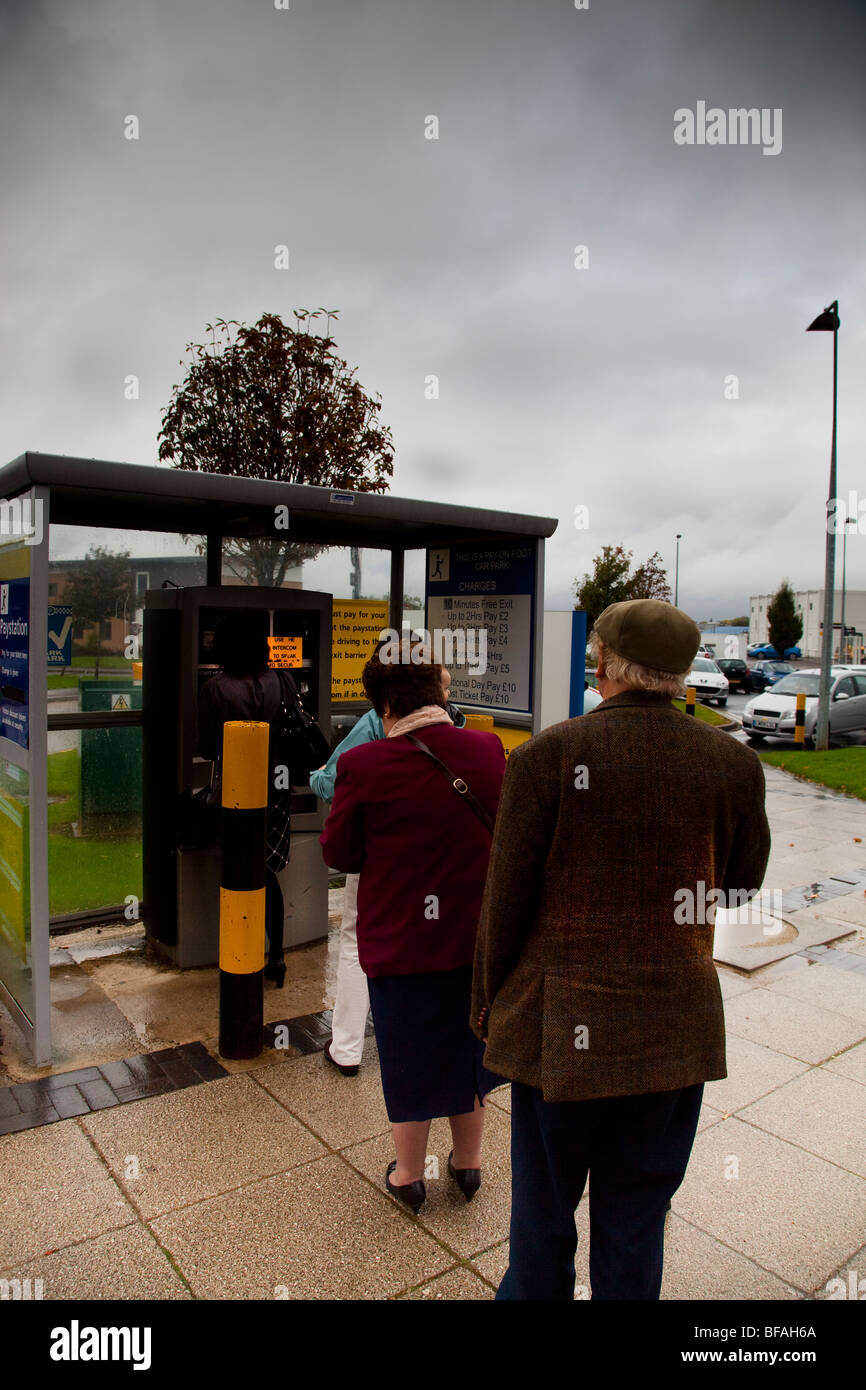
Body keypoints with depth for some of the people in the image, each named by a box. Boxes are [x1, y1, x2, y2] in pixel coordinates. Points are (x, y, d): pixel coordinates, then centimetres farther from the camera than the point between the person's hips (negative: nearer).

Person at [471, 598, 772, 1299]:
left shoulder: (546, 755, -14)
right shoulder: (736, 764, -6)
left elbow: (506, 901, -8)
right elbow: (744, 895, 6)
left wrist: (488, 1004, 6)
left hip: (561, 1027, -2)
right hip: (678, 1029, 3)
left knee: (543, 1215, 20)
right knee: (636, 1225, 21)